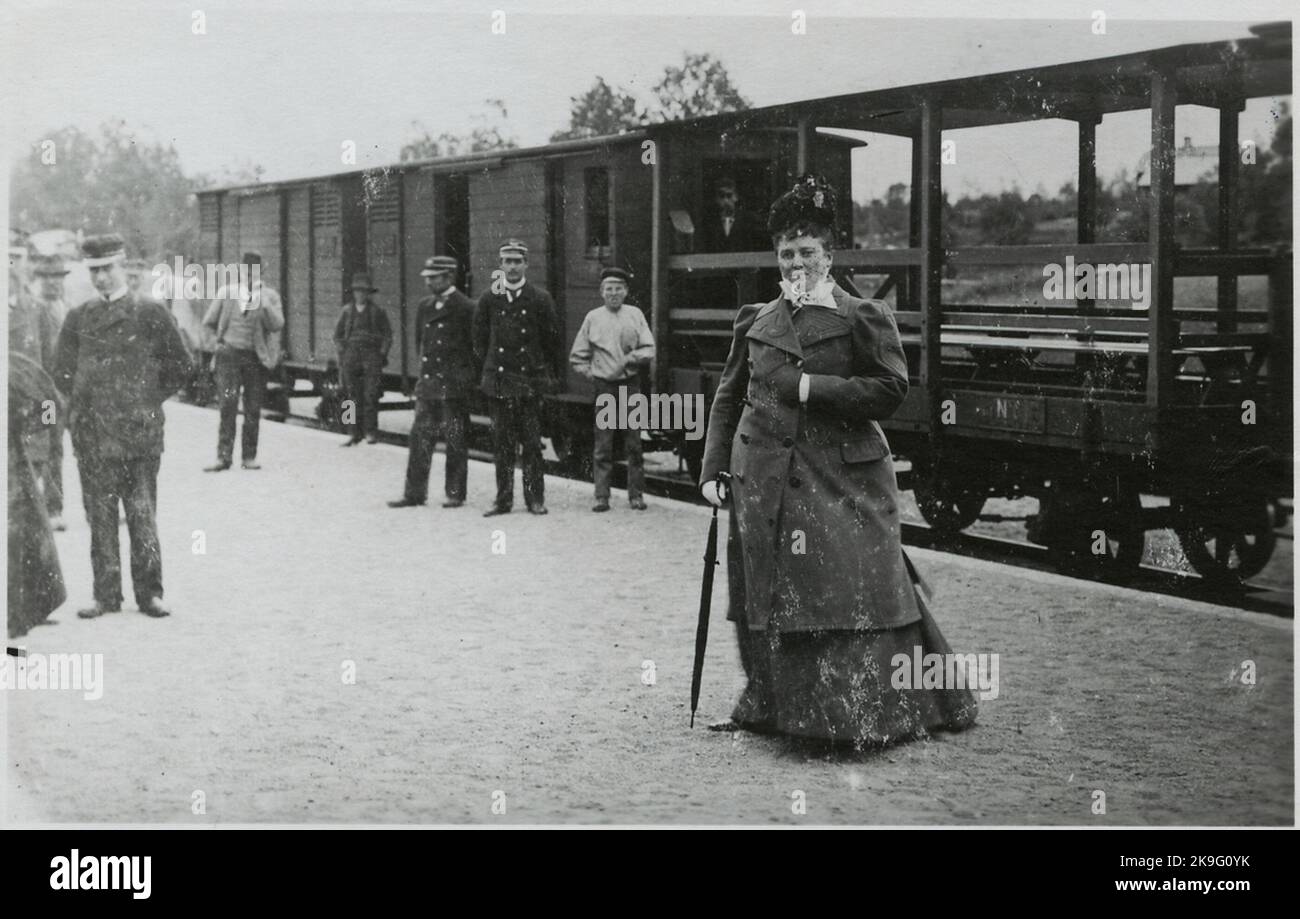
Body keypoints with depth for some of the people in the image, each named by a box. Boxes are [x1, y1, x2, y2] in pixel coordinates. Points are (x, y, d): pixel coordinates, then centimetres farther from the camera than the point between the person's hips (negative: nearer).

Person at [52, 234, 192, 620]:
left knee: (143, 515, 0)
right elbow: (62, 371, 20)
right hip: (92, 435, 3)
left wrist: (148, 400, 5)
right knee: (100, 518, 3)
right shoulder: (78, 318, 10)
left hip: (139, 432, -3)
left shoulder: (150, 314, 1)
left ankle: (149, 593, 6)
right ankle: (106, 595, 8)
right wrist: (83, 404, 10)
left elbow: (179, 368, 7)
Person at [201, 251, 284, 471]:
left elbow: (277, 325, -12)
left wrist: (264, 303, -21)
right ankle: (224, 456, -9)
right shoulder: (227, 292, 6)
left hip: (257, 357, 0)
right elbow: (209, 322, 16)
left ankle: (249, 456, 12)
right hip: (230, 354, 0)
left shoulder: (270, 296, 3)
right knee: (228, 406, -9)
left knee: (253, 410, 3)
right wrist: (224, 336, 13)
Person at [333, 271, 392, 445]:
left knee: (370, 395, -11)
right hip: (351, 356, 3)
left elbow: (388, 334, 7)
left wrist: (382, 354, -3)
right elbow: (338, 335, 17)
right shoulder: (347, 310, 11)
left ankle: (371, 432, -7)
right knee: (353, 397, 1)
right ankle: (356, 434, 5)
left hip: (371, 355, -3)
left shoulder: (377, 311, 4)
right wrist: (342, 352, 6)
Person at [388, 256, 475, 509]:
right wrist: (425, 368, 12)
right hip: (428, 382, 6)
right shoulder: (424, 306, 12)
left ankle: (455, 493, 10)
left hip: (455, 385, -6)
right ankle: (414, 493, 8)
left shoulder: (465, 307, -7)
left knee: (456, 440, 2)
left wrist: (467, 379, -5)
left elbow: (474, 345, -5)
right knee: (420, 436, 4)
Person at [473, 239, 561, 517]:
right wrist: (488, 368, 12)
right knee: (502, 442, 3)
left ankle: (535, 498, 8)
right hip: (499, 379, 1)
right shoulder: (488, 299, 4)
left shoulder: (540, 299, 0)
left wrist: (550, 375, 7)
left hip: (531, 380, -1)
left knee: (532, 442, 0)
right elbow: (480, 339, 13)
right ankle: (503, 499, 9)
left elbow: (552, 339, 6)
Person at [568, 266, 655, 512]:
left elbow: (649, 349, 2)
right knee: (602, 444, -2)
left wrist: (630, 358, -12)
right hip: (604, 386, 0)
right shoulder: (593, 317, 7)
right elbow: (577, 356, 13)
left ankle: (636, 494, 8)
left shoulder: (635, 315, 6)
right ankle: (601, 496, 1)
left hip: (630, 384, 0)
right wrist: (588, 373, 2)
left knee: (634, 443, 1)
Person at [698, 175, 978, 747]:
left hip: (842, 479, -3)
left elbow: (891, 389, -8)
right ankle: (774, 706, 19)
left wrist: (812, 387, -11)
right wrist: (712, 470, 7)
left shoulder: (862, 318, 2)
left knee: (854, 588, -6)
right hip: (766, 481, 3)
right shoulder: (755, 322, 12)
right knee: (772, 594, 7)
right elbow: (727, 398, 15)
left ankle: (871, 712, 3)